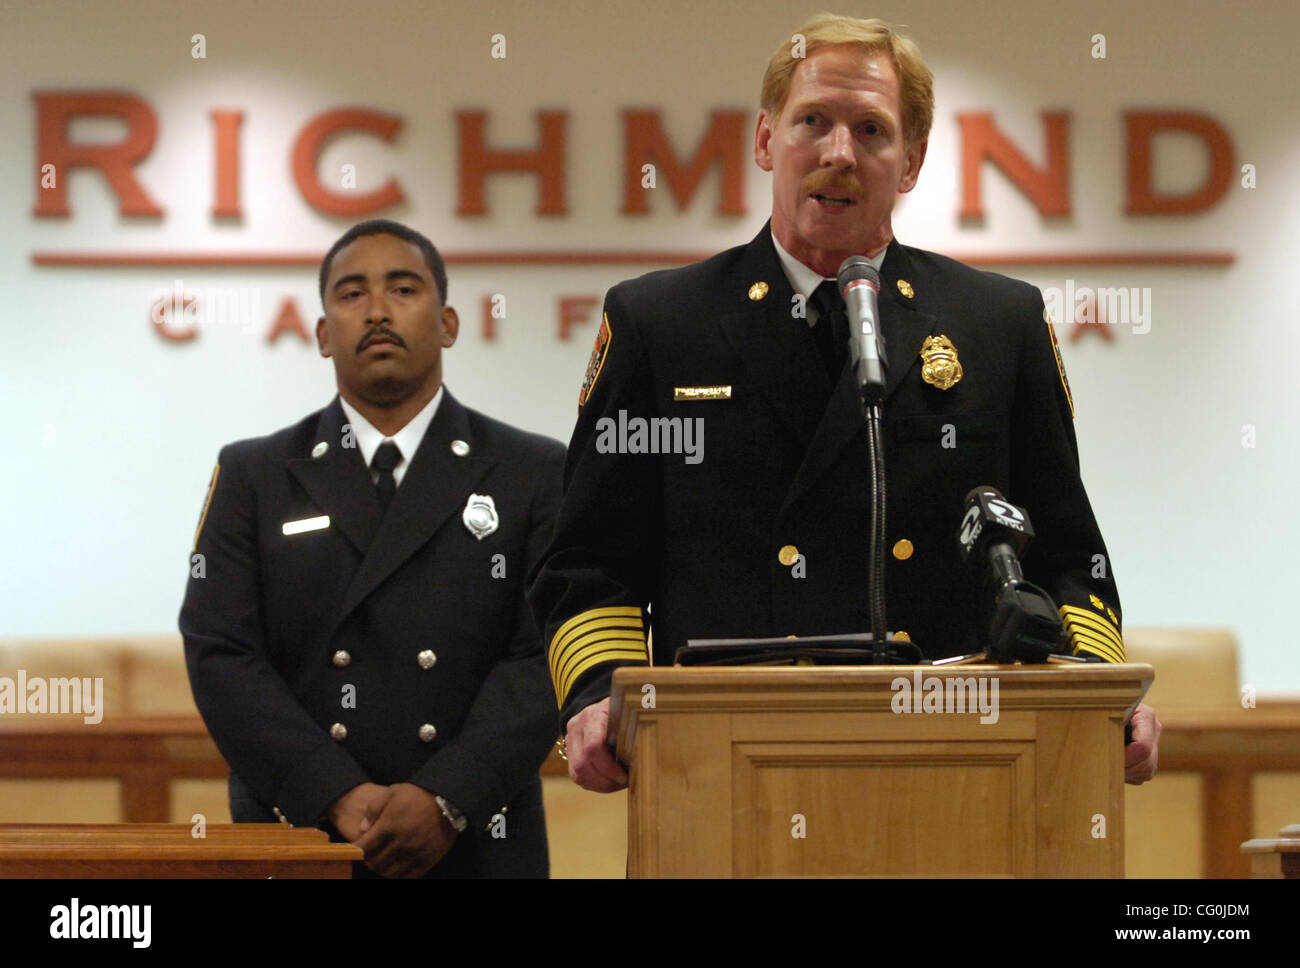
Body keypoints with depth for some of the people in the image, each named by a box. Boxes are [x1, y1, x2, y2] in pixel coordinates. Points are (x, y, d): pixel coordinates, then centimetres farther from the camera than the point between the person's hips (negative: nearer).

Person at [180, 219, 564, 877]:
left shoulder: (535, 476, 6)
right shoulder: (252, 478, 9)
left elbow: (544, 656, -3)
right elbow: (220, 654, -1)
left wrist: (446, 800, -16)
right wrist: (337, 797, -14)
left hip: (474, 848, 0)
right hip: (296, 842, 0)